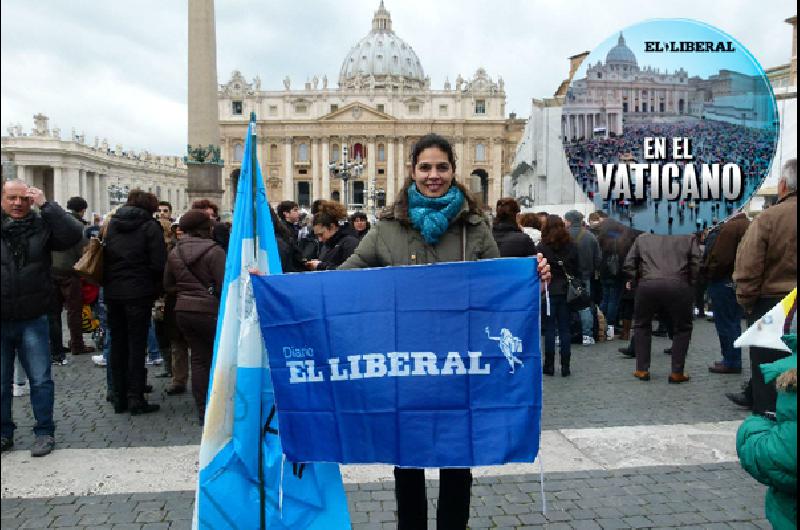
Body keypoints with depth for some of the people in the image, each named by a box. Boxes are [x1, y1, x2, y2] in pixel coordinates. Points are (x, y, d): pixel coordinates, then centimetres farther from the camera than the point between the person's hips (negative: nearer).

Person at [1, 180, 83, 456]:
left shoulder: (42, 226, -2)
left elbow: (74, 234, -18)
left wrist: (46, 205, -19)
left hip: (33, 320, -1)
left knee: (40, 380, 5)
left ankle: (44, 432, 19)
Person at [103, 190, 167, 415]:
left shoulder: (111, 224, 10)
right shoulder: (150, 226, -6)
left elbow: (104, 259, 11)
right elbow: (158, 263, -12)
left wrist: (107, 284, 16)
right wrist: (157, 289, 1)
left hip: (112, 293, 5)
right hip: (138, 293, -5)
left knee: (117, 344, 12)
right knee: (137, 345, 1)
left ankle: (119, 398, 18)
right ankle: (136, 398, 2)